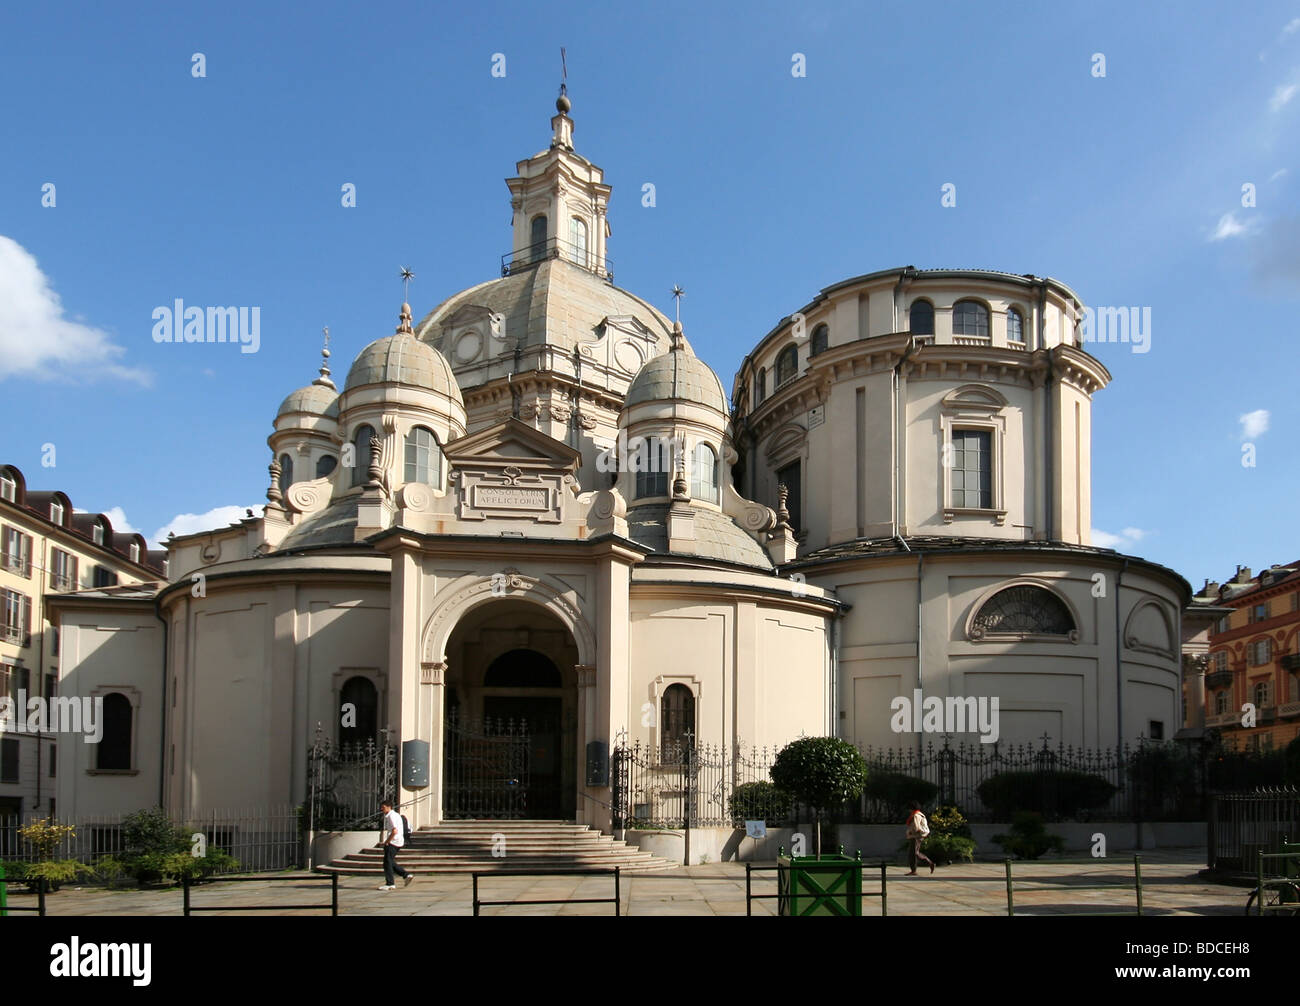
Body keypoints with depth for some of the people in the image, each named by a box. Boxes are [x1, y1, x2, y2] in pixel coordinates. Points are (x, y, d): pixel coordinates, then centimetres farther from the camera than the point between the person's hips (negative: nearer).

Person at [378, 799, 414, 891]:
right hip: (398, 842, 10)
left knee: (387, 863, -3)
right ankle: (406, 875, 14)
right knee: (391, 862, 17)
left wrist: (387, 842, -16)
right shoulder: (396, 815, 17)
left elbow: (394, 831, -26)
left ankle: (390, 884, 0)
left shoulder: (391, 816, -15)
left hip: (393, 842, -10)